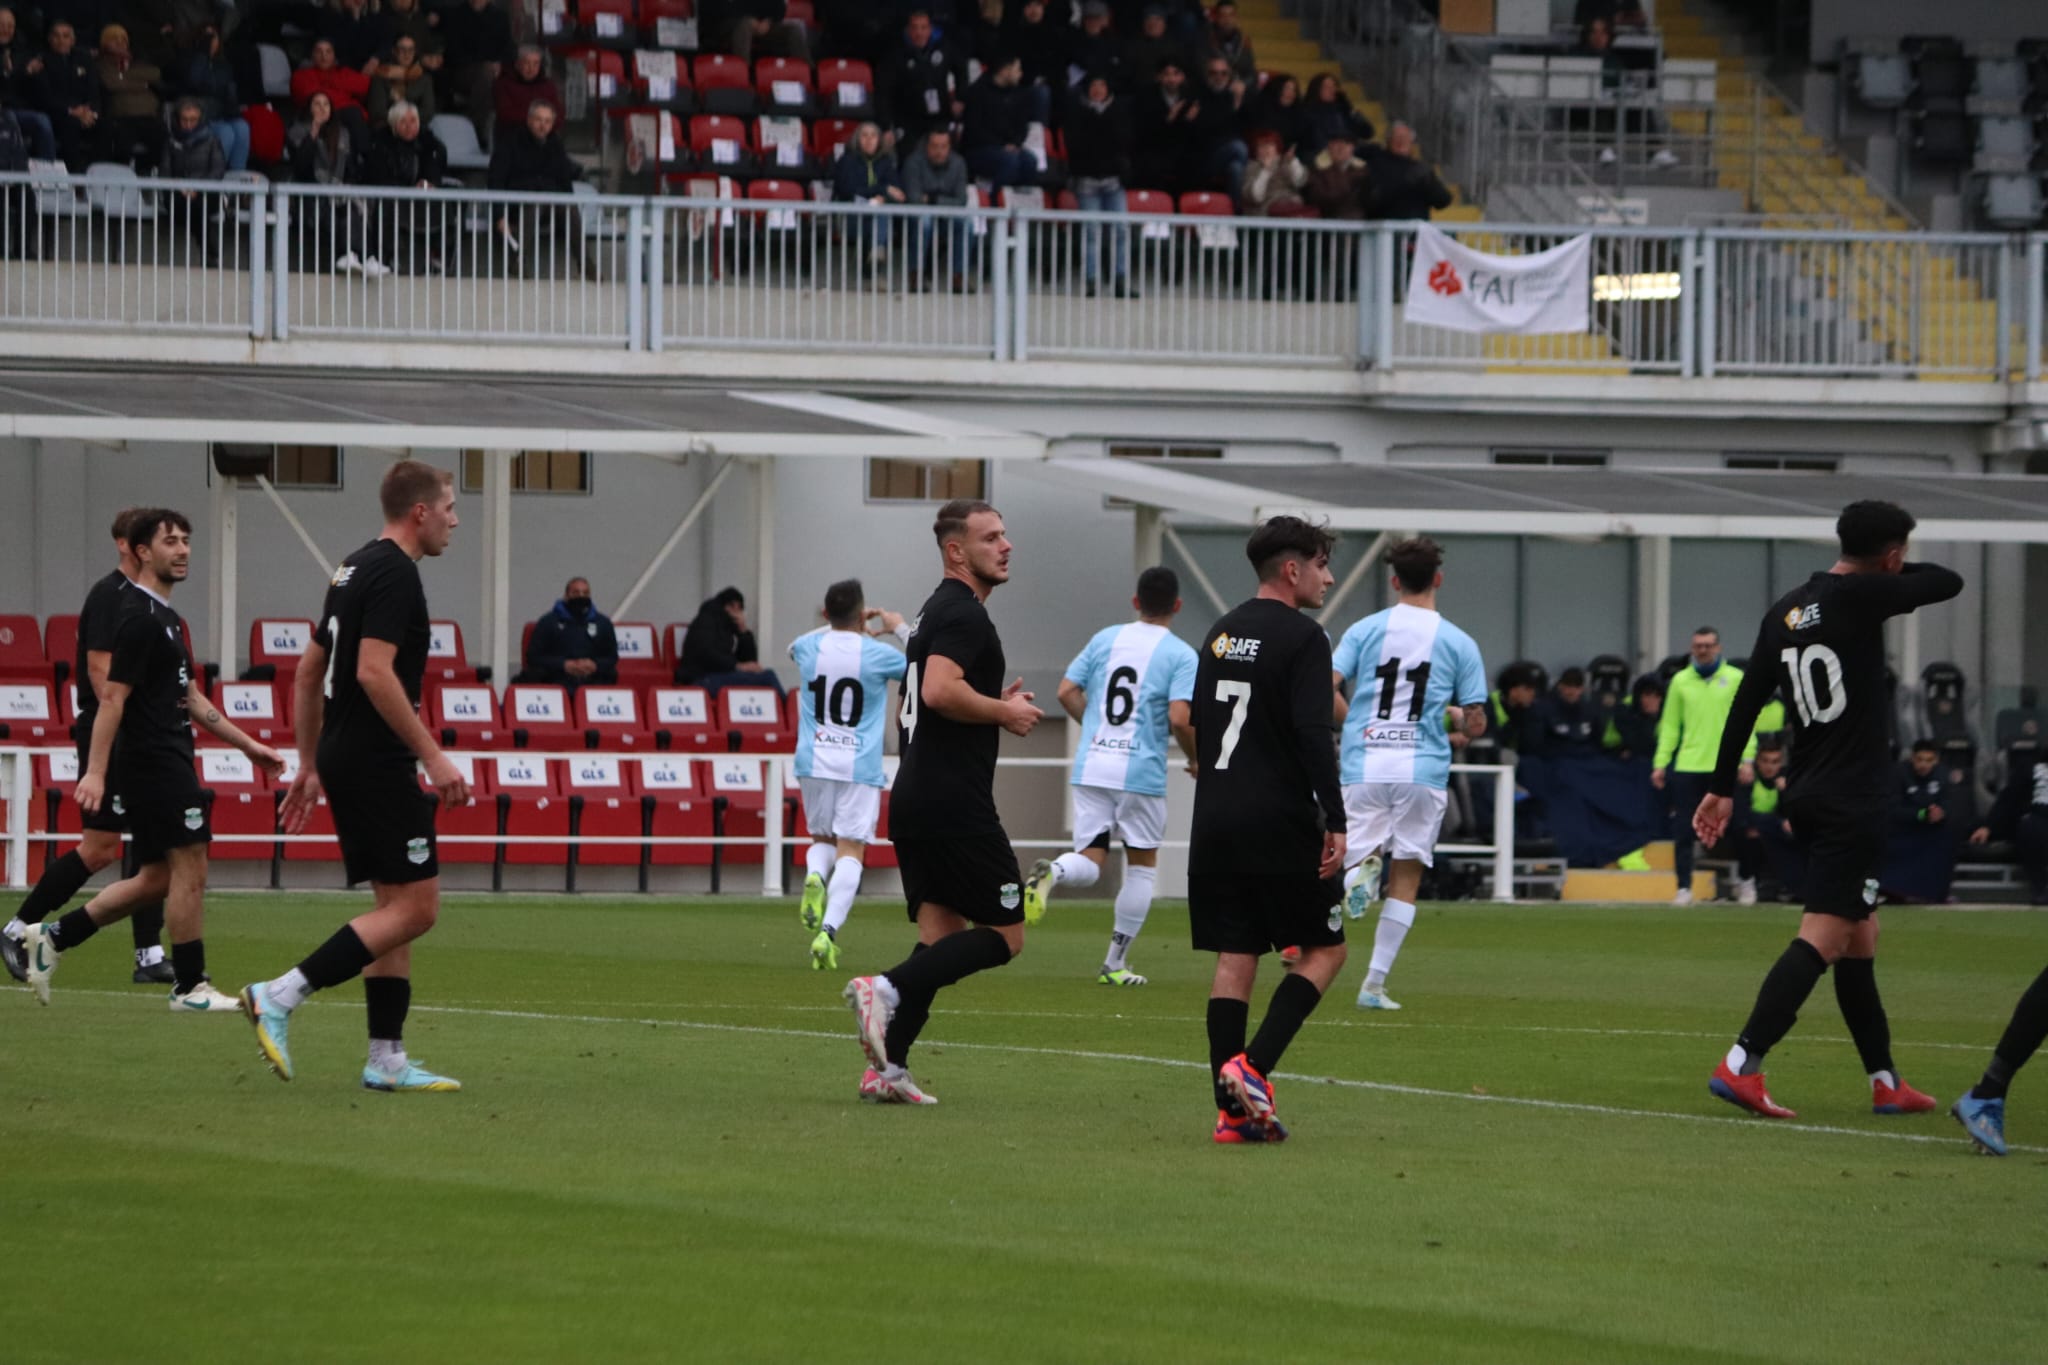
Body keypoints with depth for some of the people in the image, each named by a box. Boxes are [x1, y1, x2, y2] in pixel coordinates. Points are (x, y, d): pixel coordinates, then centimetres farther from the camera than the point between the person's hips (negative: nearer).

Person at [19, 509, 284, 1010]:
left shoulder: (166, 619, 18)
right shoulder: (140, 618, -13)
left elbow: (191, 699, 25)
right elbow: (112, 697, -19)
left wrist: (248, 746, 24)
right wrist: (96, 772, -24)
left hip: (167, 765, 10)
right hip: (153, 761, -10)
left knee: (156, 879, 12)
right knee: (190, 868, -6)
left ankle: (53, 937, 15)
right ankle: (190, 986, 0)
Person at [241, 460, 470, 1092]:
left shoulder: (354, 569, 16)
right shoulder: (394, 573, -13)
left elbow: (309, 671, 20)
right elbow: (375, 672, -24)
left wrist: (310, 767, 24)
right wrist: (432, 756, -22)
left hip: (343, 758, 10)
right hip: (378, 763, -10)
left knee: (396, 906, 11)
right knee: (414, 906, -9)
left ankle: (386, 1059, 8)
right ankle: (280, 996, -14)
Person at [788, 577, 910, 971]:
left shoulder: (808, 648, 2)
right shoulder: (877, 655, -7)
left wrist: (841, 623, 38)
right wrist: (901, 629, 24)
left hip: (813, 763, 3)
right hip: (859, 767, -3)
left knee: (822, 838, 22)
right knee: (850, 851, -4)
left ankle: (814, 876, -13)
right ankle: (828, 931, -21)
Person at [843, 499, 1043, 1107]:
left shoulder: (935, 612, 20)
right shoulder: (963, 614, -12)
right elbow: (939, 691, -27)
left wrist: (995, 705, 20)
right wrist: (1003, 711, -12)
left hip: (913, 800, 10)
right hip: (956, 804, -10)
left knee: (941, 934, 9)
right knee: (1006, 933, -5)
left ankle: (887, 1068, 1)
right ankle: (888, 990, -17)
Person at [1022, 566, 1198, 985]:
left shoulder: (1105, 638, 9)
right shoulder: (1181, 655, -5)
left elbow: (1067, 692, 7)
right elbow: (1180, 718, -15)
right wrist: (1195, 760, 4)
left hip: (1090, 768, 3)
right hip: (1142, 773, -3)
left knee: (1089, 863, 5)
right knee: (1142, 864, 13)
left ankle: (1051, 872, -31)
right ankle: (1115, 964, 14)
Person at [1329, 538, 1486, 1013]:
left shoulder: (1365, 630, 4)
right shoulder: (1459, 643, 2)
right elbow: (1476, 725, 3)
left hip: (1364, 767, 0)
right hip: (1423, 771, 0)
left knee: (1361, 852, 12)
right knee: (1406, 879, 8)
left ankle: (1359, 870, -26)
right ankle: (1375, 984, 3)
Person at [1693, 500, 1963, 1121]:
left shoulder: (1785, 610, 10)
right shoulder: (1860, 596, -12)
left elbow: (1746, 701, 11)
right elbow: (1948, 581, -4)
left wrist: (1721, 787, 16)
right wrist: (1896, 574, 16)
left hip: (1807, 795, 9)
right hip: (1853, 801, -9)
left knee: (1860, 936, 15)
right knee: (1824, 937, -11)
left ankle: (1885, 1081, 20)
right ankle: (1741, 1065, -21)